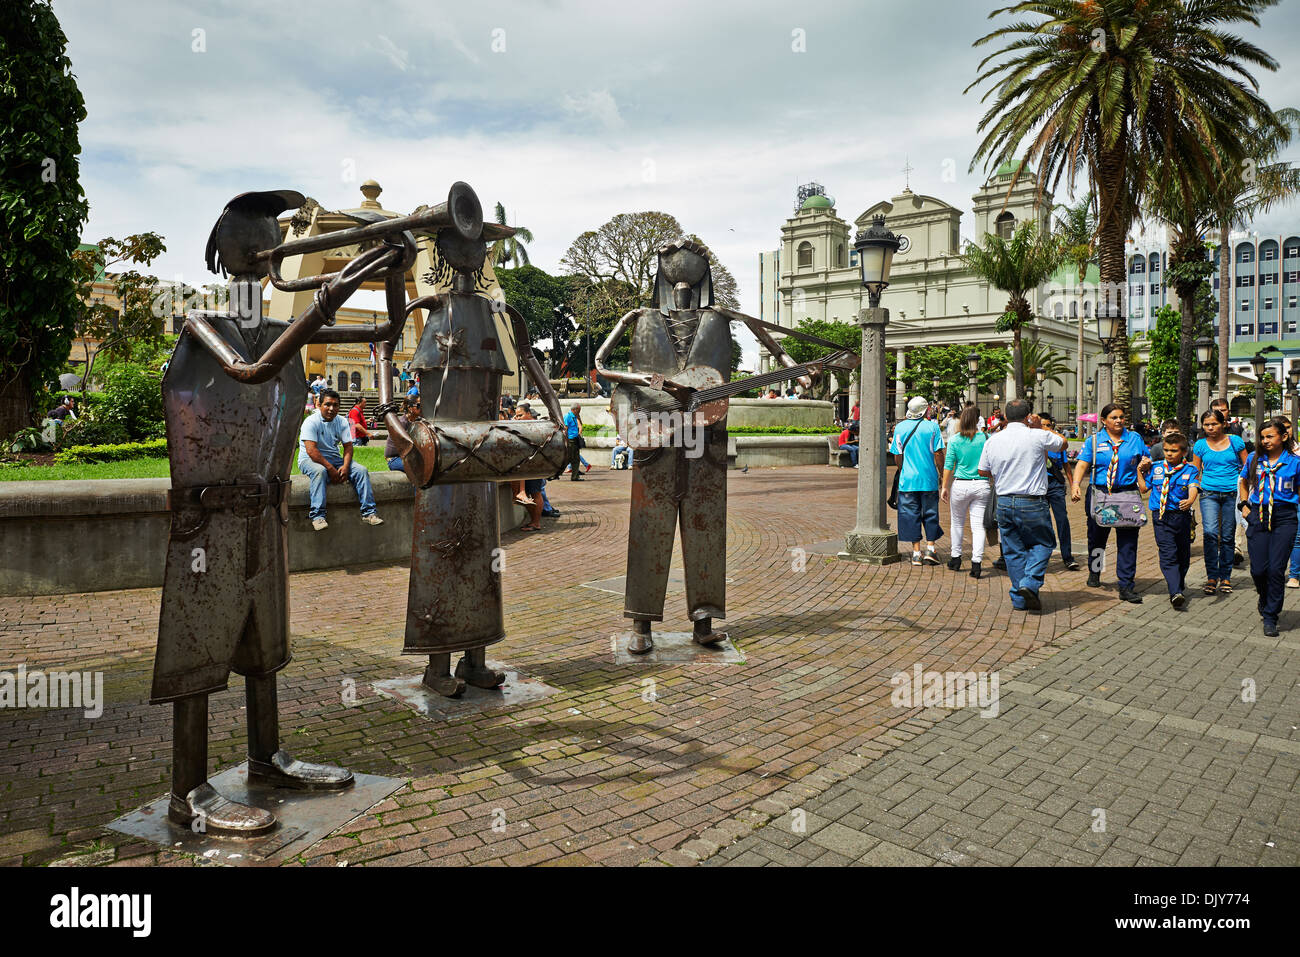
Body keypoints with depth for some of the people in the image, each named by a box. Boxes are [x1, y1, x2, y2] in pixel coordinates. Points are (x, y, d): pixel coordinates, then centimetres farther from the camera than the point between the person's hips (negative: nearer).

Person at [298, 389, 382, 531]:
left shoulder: (342, 422, 4)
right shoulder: (311, 422, -14)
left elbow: (348, 446, 0)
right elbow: (311, 450, -23)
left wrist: (345, 466, -19)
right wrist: (330, 468, -27)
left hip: (334, 458, 6)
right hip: (310, 460, -5)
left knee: (361, 470, -13)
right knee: (320, 471, -39)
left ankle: (368, 512, -14)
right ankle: (317, 516, -39)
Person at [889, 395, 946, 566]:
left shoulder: (900, 427, 2)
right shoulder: (932, 426, -4)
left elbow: (897, 456, 5)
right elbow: (938, 454, -5)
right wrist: (943, 474, 6)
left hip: (907, 480, 1)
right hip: (929, 479, -1)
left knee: (911, 514, 5)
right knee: (930, 514, 11)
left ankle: (916, 553, 5)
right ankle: (930, 549, 7)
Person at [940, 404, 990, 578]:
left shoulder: (954, 440, -3)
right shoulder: (985, 438, -2)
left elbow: (948, 465, -1)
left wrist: (945, 487, 6)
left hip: (960, 485, 0)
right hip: (982, 485, 0)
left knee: (957, 523, 16)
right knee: (978, 525, 1)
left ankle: (956, 559, 25)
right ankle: (976, 563, -4)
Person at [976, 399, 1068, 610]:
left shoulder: (992, 441, 2)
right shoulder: (1038, 436, -9)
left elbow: (983, 471, 11)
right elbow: (1063, 443, 11)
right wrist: (1041, 427, 20)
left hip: (1004, 502, 4)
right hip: (1032, 503, -4)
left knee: (1013, 549, 11)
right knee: (1043, 543, 14)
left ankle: (1019, 599, 13)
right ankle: (1030, 583, -7)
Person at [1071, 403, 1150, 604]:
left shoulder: (1134, 438, 10)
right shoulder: (1094, 441, 5)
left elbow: (1146, 460, 17)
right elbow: (1082, 464, -3)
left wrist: (1145, 463, -8)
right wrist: (1076, 484, -19)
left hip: (1127, 493, 0)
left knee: (1128, 540, -5)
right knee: (1097, 535, 12)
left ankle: (1126, 586, -3)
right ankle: (1094, 572, 36)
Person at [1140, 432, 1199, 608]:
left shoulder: (1190, 470, 2)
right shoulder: (1156, 468, 8)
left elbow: (1193, 488, -14)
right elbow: (1144, 488, 13)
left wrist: (1190, 500, -34)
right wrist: (1139, 470, 5)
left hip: (1182, 516, 1)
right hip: (1161, 516, -1)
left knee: (1183, 553, 16)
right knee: (1168, 554, -11)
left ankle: (1179, 582, 41)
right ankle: (1176, 593, -18)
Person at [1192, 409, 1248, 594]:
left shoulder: (1235, 441, 3)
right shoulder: (1200, 445, 5)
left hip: (1232, 493, 0)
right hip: (1209, 493, 0)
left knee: (1228, 536, 5)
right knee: (1210, 533, -17)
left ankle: (1225, 577, 16)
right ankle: (1211, 576, -9)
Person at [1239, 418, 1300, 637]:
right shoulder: (1254, 459, 7)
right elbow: (1243, 482, 23)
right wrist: (1244, 505, 14)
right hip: (1258, 517, 2)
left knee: (1276, 569, -5)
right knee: (1258, 569, 0)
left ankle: (1270, 617, 6)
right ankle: (1265, 599, 32)